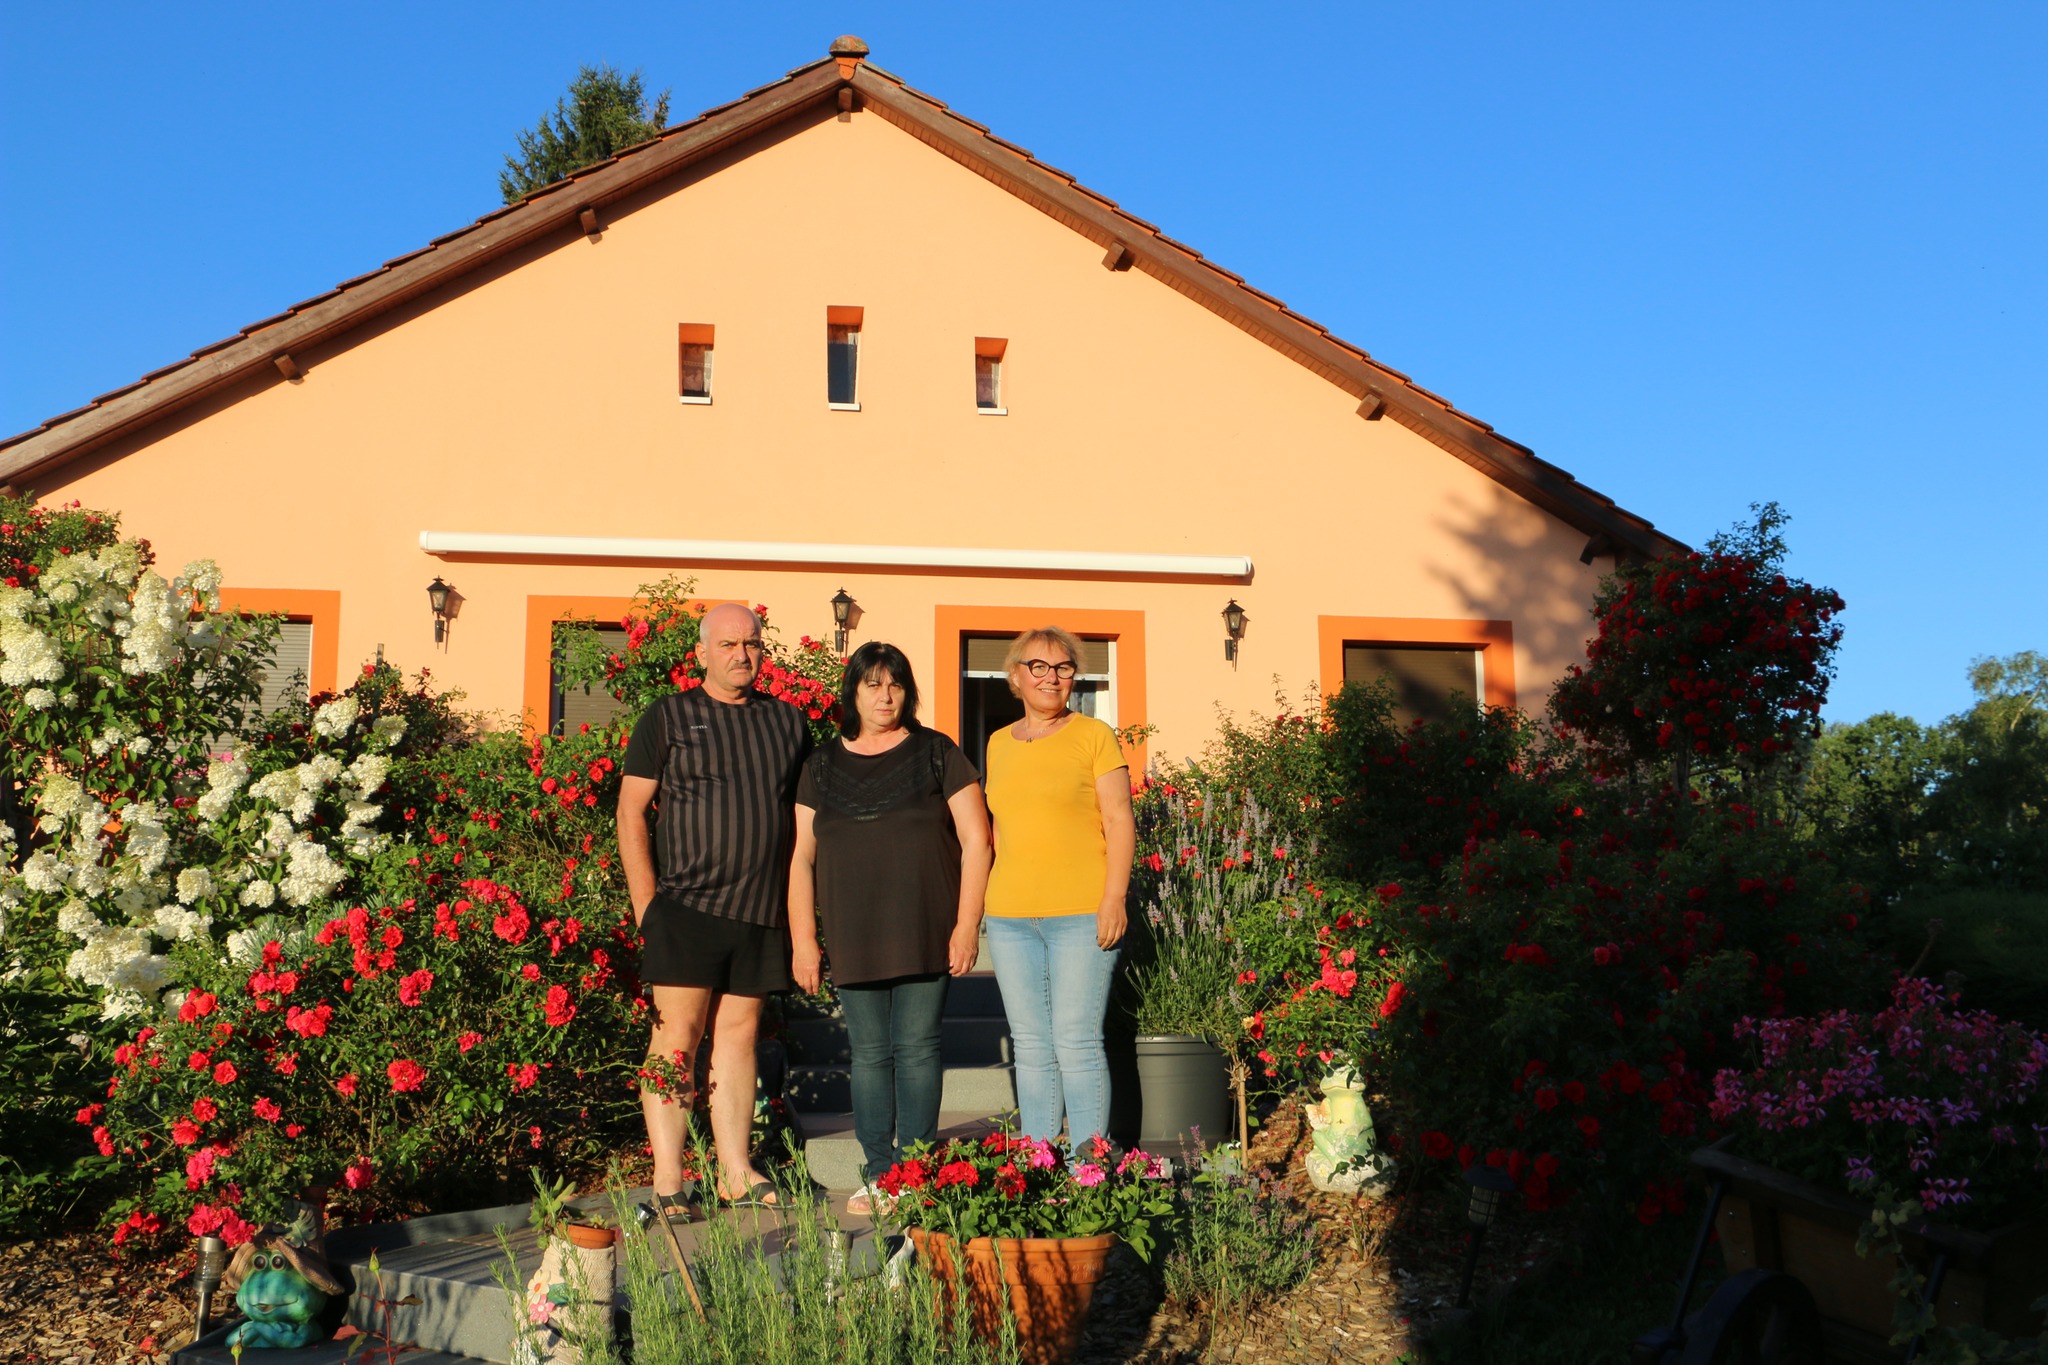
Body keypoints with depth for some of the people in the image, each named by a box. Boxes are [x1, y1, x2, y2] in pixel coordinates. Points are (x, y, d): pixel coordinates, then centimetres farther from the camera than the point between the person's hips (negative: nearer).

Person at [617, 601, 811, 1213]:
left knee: (738, 1034, 9)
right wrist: (647, 906, -8)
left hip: (762, 910, 4)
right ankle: (667, 1182, 1)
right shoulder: (668, 717, 3)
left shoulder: (787, 720, 13)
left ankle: (736, 1173, 15)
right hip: (686, 905, -3)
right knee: (677, 1038, -3)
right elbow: (631, 813, 0)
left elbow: (805, 814, 17)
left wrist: (800, 908, 10)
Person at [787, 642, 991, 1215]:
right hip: (854, 939, 2)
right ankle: (877, 1173, 13)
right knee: (870, 1053, 4)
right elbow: (802, 857, 11)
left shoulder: (935, 754, 3)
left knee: (917, 1046, -2)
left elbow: (975, 841, 1)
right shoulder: (822, 766, 11)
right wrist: (802, 940, 5)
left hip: (924, 932, -2)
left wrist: (967, 926, -6)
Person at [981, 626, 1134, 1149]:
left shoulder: (1093, 735, 2)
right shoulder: (999, 743, 16)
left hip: (1081, 914, -5)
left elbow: (1119, 821, -3)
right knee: (1030, 1047, 7)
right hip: (1010, 917, 5)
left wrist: (1114, 898, -12)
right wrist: (985, 904, 17)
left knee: (1076, 1043, -7)